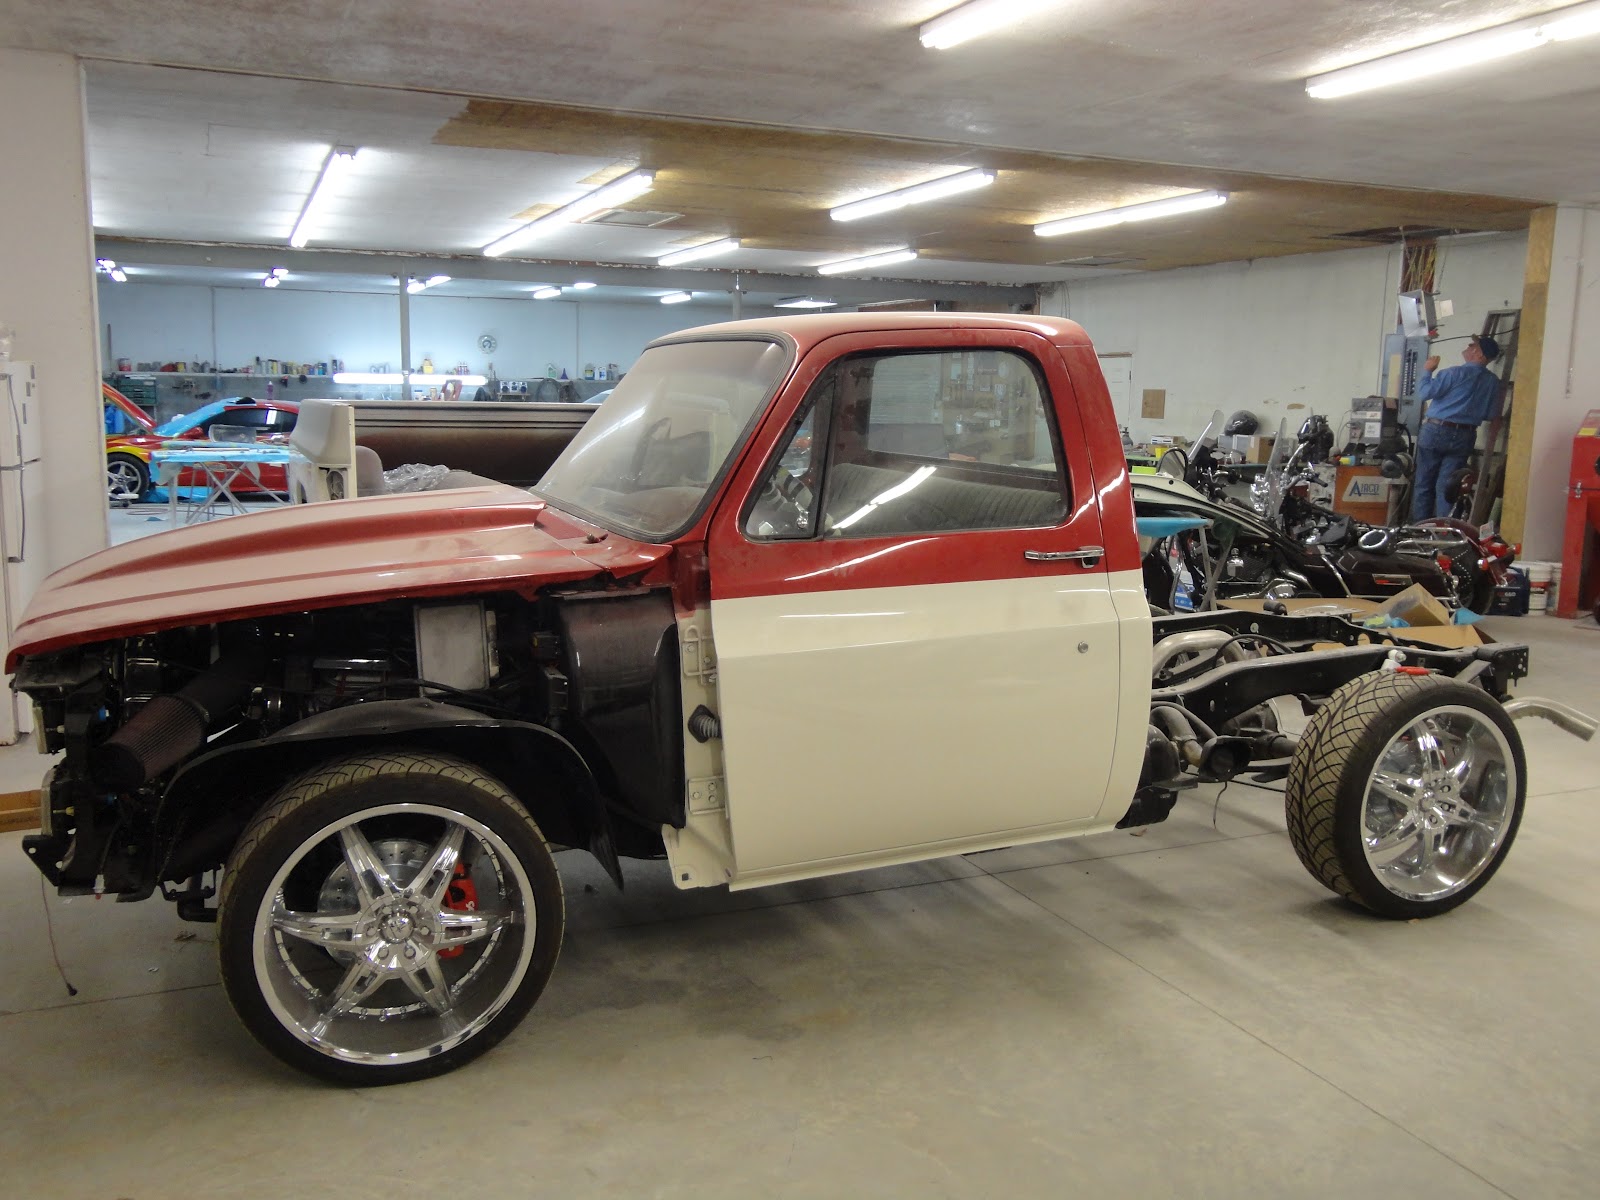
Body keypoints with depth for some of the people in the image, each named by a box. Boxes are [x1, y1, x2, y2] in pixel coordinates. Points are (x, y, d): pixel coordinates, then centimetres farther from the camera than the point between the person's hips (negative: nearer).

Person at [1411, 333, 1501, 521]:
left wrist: (1427, 371, 5)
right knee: (1446, 487, 6)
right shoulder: (1494, 382, 4)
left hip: (1436, 431, -4)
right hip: (1464, 437, 4)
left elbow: (1425, 392, -12)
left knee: (1423, 484, 5)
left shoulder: (1455, 373, -13)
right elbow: (1489, 414, 9)